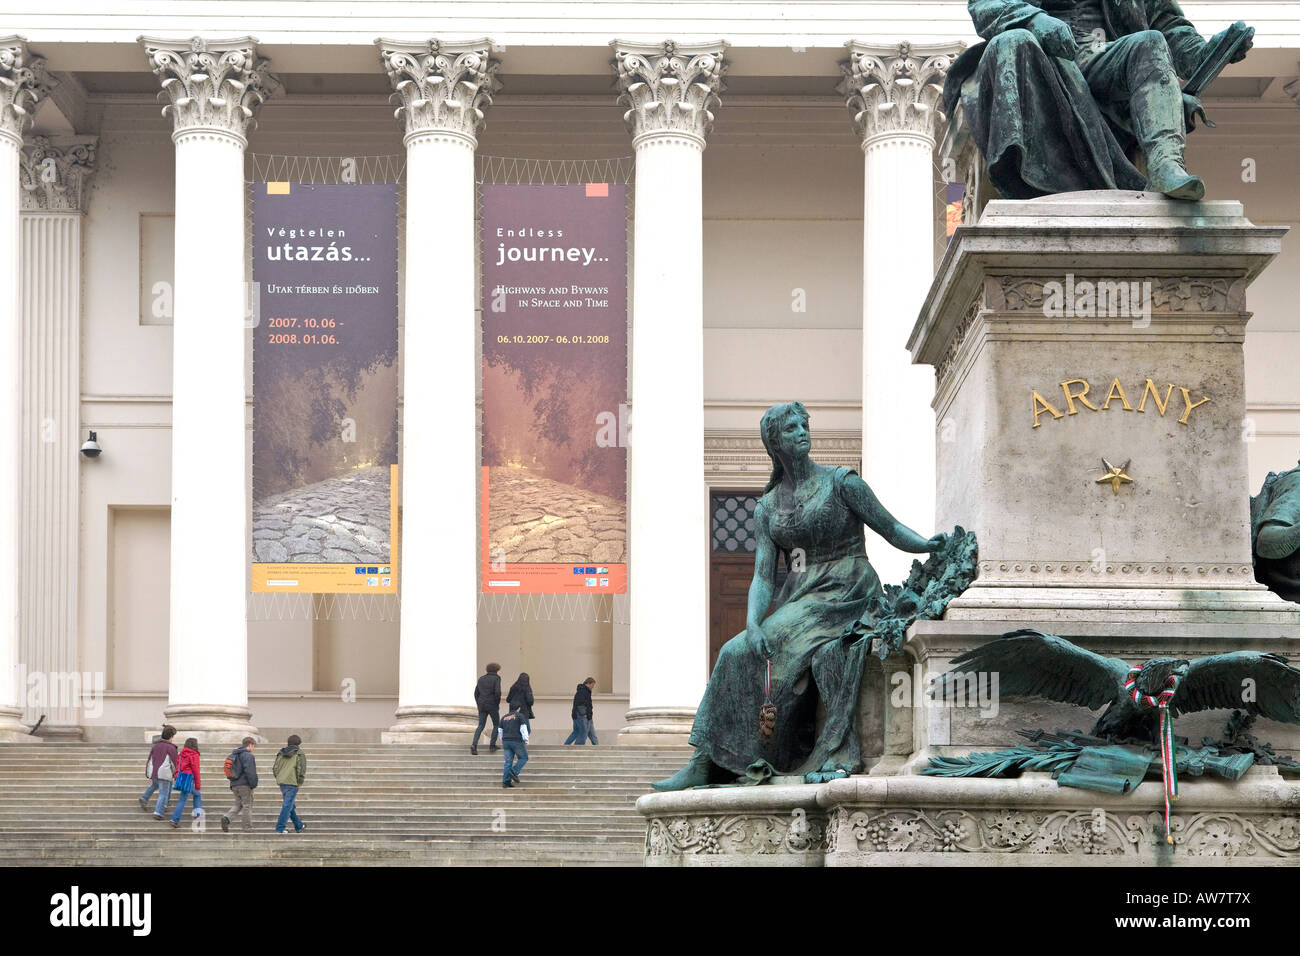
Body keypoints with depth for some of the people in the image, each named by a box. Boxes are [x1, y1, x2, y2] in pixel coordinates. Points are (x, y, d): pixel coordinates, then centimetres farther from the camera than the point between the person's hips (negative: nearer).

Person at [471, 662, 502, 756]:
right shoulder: (496, 679, -6)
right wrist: (498, 703, -3)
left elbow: (476, 693, 11)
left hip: (482, 706, 5)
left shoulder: (481, 679, 12)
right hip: (492, 705, -5)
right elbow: (497, 692, -18)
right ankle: (492, 746, 8)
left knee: (481, 726, 6)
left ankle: (474, 744, -15)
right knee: (496, 725, 13)